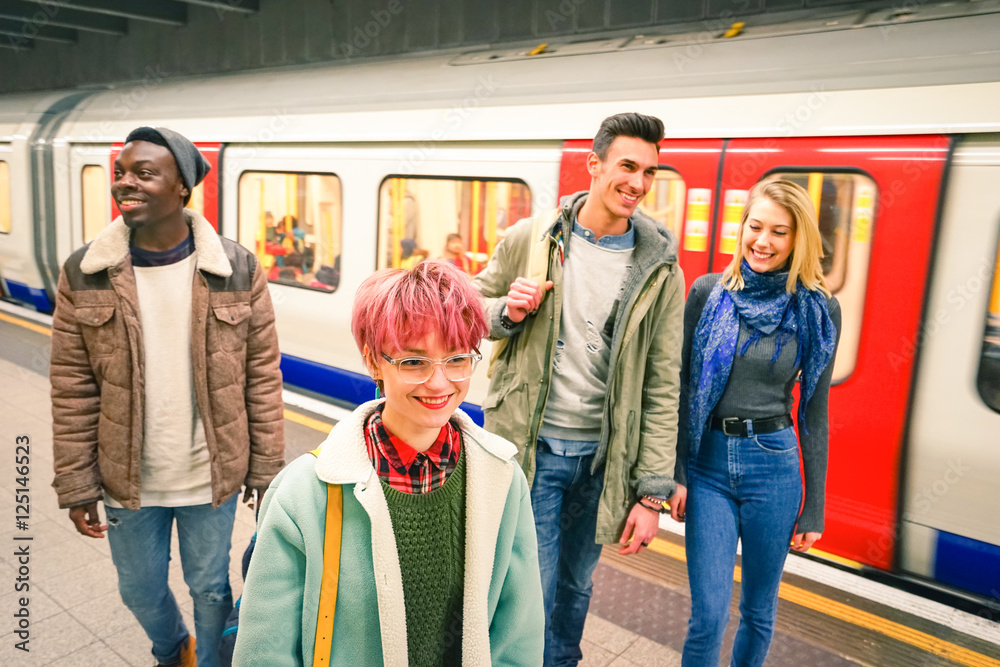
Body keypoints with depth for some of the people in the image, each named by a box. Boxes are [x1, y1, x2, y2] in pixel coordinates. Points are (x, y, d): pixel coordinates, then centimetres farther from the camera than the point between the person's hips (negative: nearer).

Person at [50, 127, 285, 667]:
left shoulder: (238, 271, -10)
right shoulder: (83, 276, -7)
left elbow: (262, 378, -7)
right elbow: (72, 391, -3)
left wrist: (267, 472, -5)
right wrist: (76, 485, -3)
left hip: (211, 478, -2)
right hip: (127, 481, 2)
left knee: (211, 589, 17)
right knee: (140, 591, 22)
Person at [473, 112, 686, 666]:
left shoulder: (660, 271, -3)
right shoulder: (530, 239, -5)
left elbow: (662, 387, -3)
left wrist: (652, 493, -6)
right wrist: (507, 311, -17)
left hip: (603, 456, 2)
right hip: (533, 447, -2)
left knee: (575, 587, 20)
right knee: (532, 596, 3)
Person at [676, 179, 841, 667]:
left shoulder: (818, 310, -2)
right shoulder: (707, 292, -2)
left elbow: (814, 412, 3)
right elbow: (680, 388, 1)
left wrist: (813, 508, 5)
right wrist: (673, 473, -1)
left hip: (774, 467, 1)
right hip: (708, 465, 0)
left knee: (759, 612, 16)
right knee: (708, 615, -1)